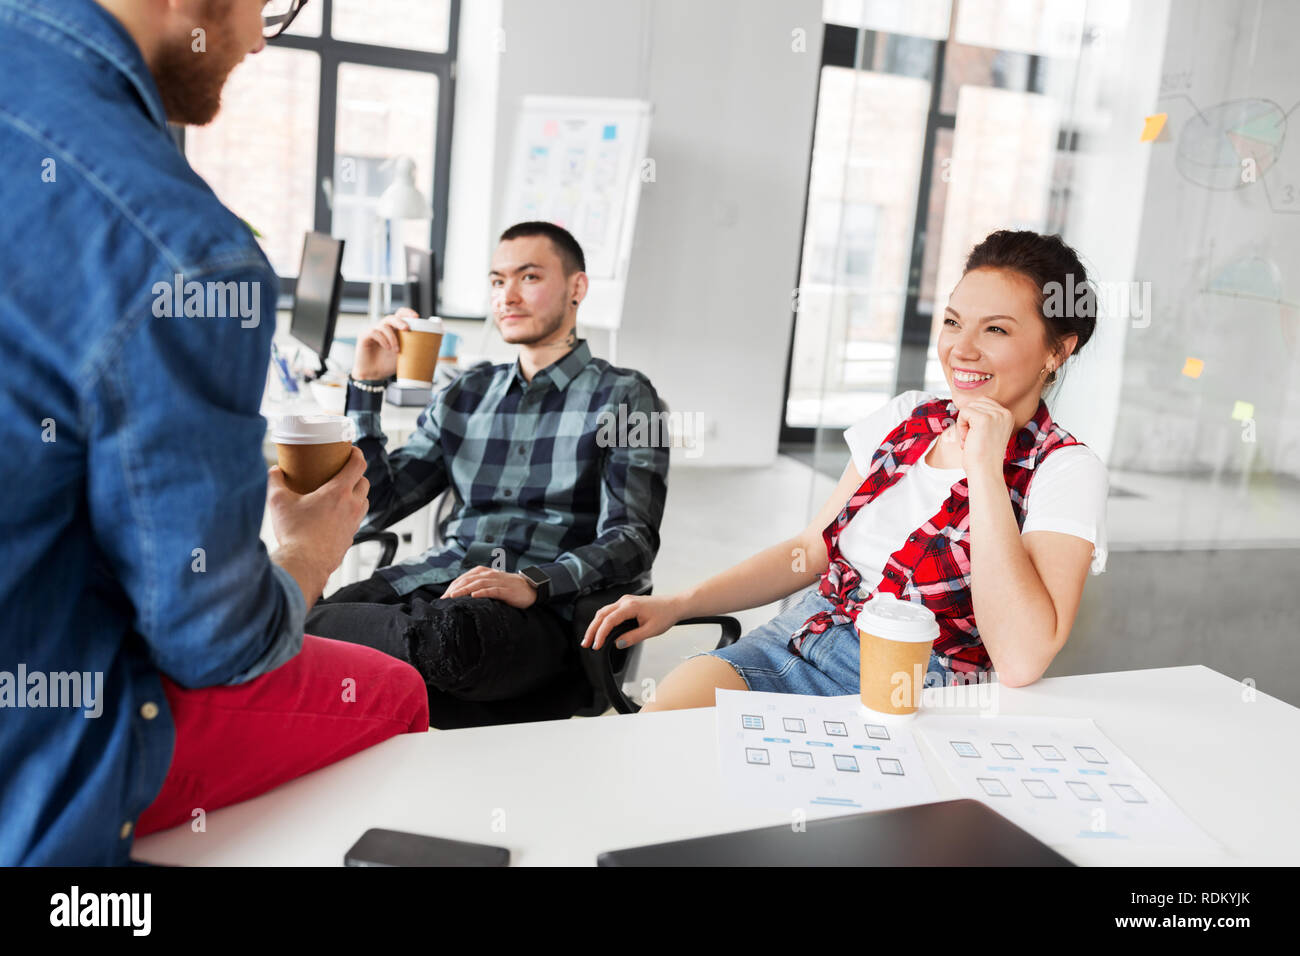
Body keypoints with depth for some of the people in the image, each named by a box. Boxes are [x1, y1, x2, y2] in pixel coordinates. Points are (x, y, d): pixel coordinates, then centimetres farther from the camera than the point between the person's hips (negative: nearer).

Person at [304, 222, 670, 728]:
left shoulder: (622, 397, 6)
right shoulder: (466, 395, 20)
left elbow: (633, 539, -7)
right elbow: (376, 506, 15)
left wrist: (533, 585, -24)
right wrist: (367, 384, 7)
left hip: (545, 609, -2)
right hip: (441, 575, 3)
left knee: (447, 634, -37)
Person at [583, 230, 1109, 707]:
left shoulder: (1066, 471, -8)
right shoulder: (907, 417, 10)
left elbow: (1021, 661, -22)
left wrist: (985, 467, -20)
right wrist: (679, 604, 3)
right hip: (799, 640, 5)